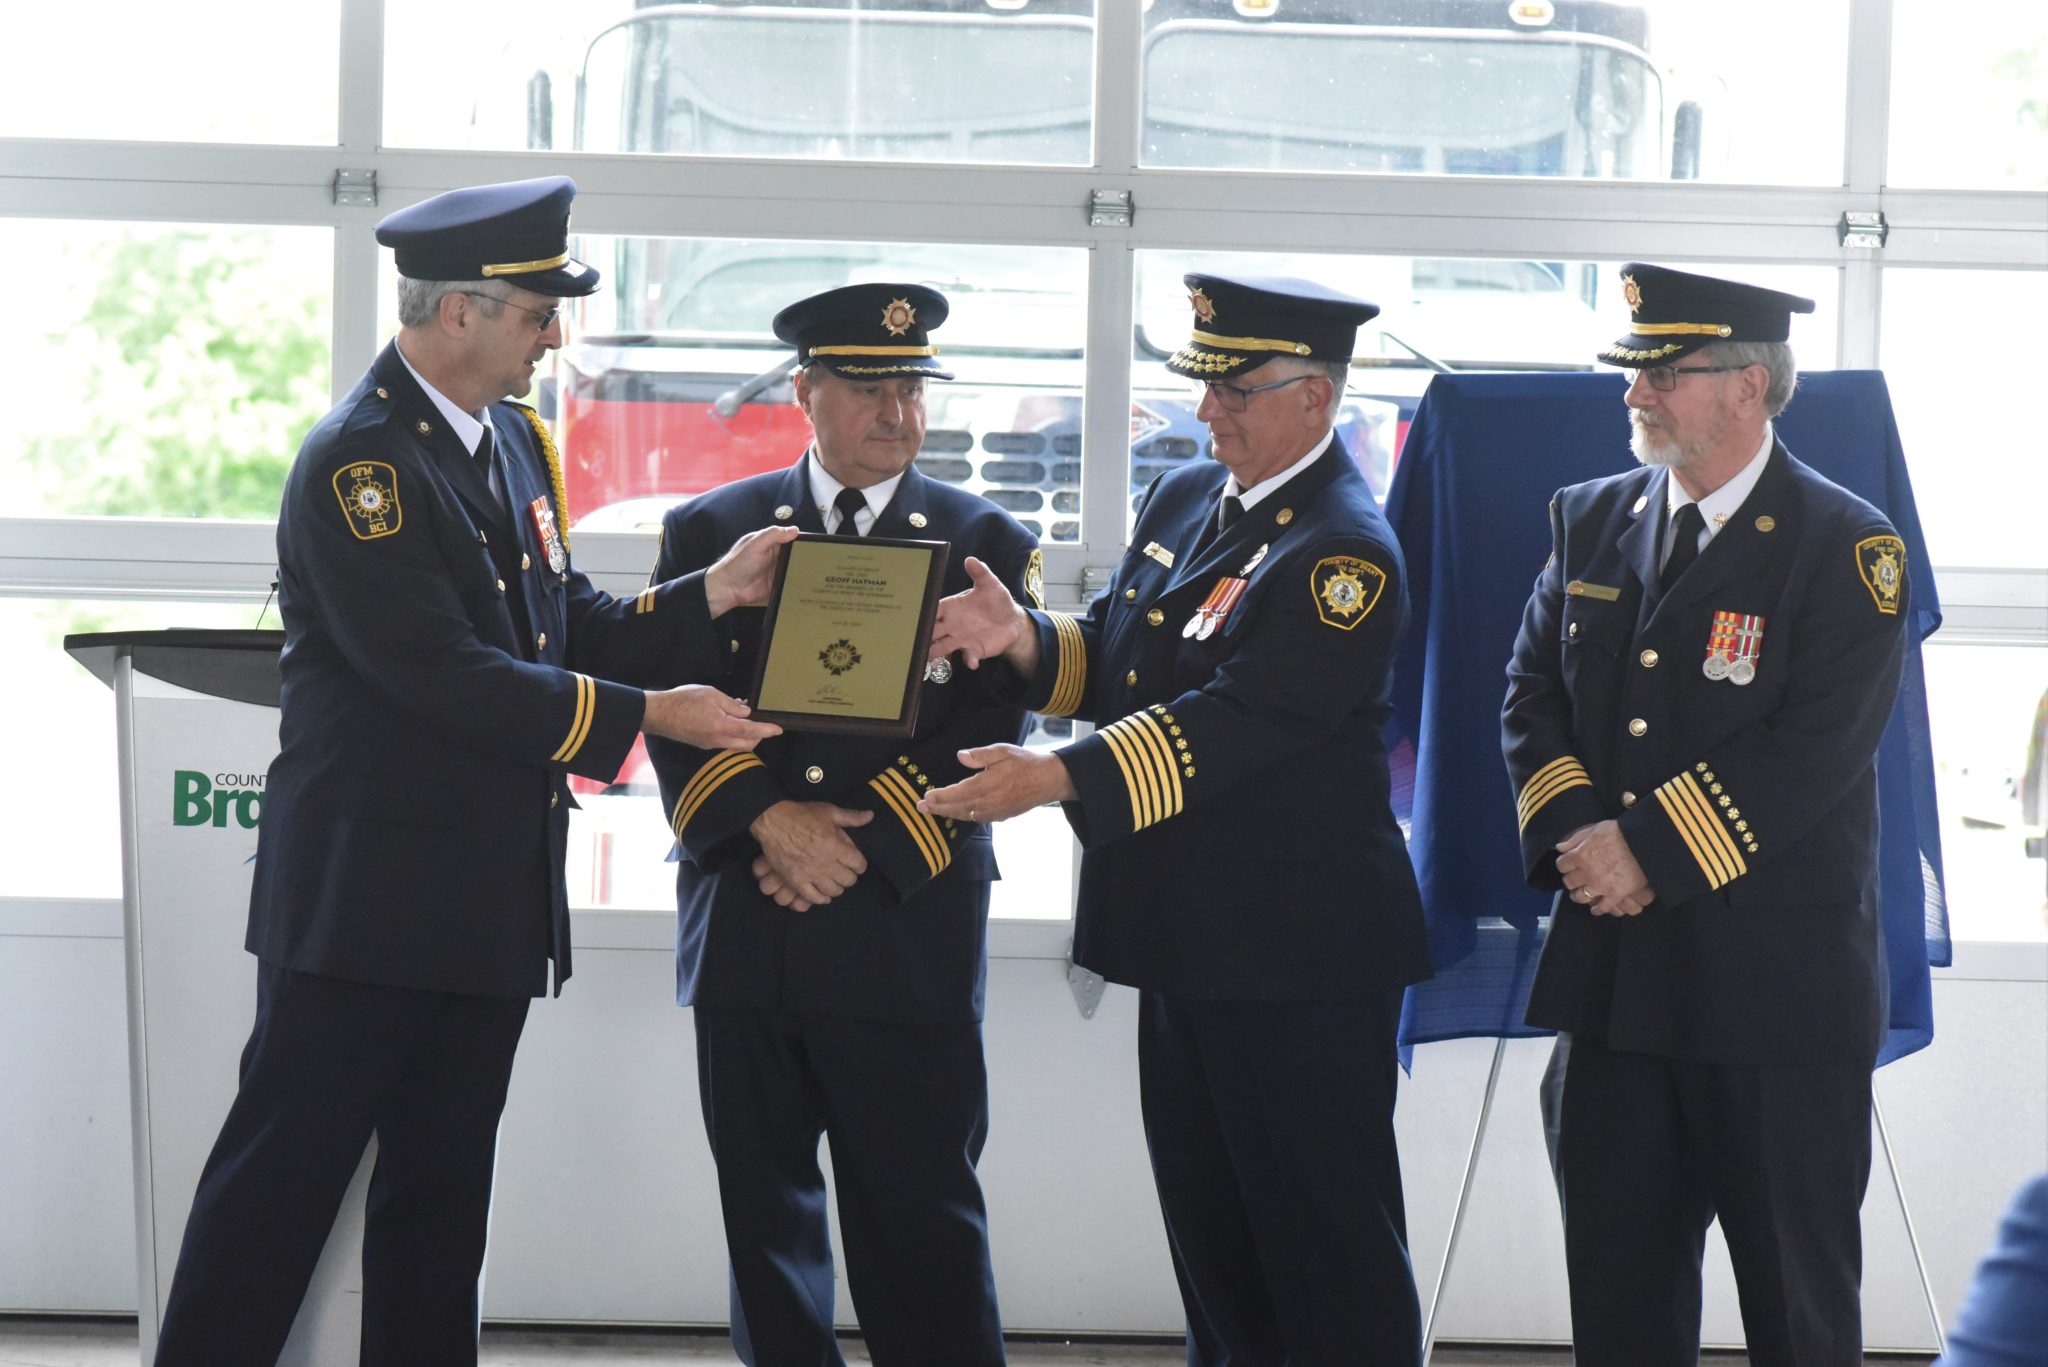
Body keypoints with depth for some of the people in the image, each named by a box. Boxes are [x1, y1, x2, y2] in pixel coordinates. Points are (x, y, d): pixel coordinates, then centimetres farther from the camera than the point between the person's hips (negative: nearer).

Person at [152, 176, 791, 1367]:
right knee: (284, 1176, -1)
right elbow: (446, 677, -22)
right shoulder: (357, 464, -16)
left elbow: (569, 629, 14)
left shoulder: (517, 443, 11)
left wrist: (708, 597, -2)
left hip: (490, 899, 8)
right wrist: (650, 715, -19)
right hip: (366, 897, -8)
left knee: (443, 1192, 13)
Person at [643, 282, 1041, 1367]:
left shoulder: (986, 545, 7)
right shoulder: (710, 531, 10)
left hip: (909, 935, -2)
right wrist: (768, 820, -13)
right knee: (765, 1210, 8)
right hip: (746, 938, 2)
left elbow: (988, 731, -1)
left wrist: (865, 845, -11)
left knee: (921, 1218, 0)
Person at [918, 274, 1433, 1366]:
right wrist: (1023, 639, -8)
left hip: (1300, 958, -9)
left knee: (1325, 1245, 0)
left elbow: (1236, 720, -25)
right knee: (1208, 1231, 19)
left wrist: (1057, 778, -32)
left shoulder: (1343, 553, -17)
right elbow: (1109, 657, 14)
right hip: (1188, 944, 9)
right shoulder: (1182, 498, 11)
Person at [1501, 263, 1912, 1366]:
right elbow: (1532, 698, 9)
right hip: (1612, 973, 5)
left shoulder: (1844, 548, -8)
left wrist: (1650, 849, -19)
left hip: (1775, 980, -5)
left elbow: (1814, 751, -17)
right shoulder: (1591, 520, 11)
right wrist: (1572, 833, -9)